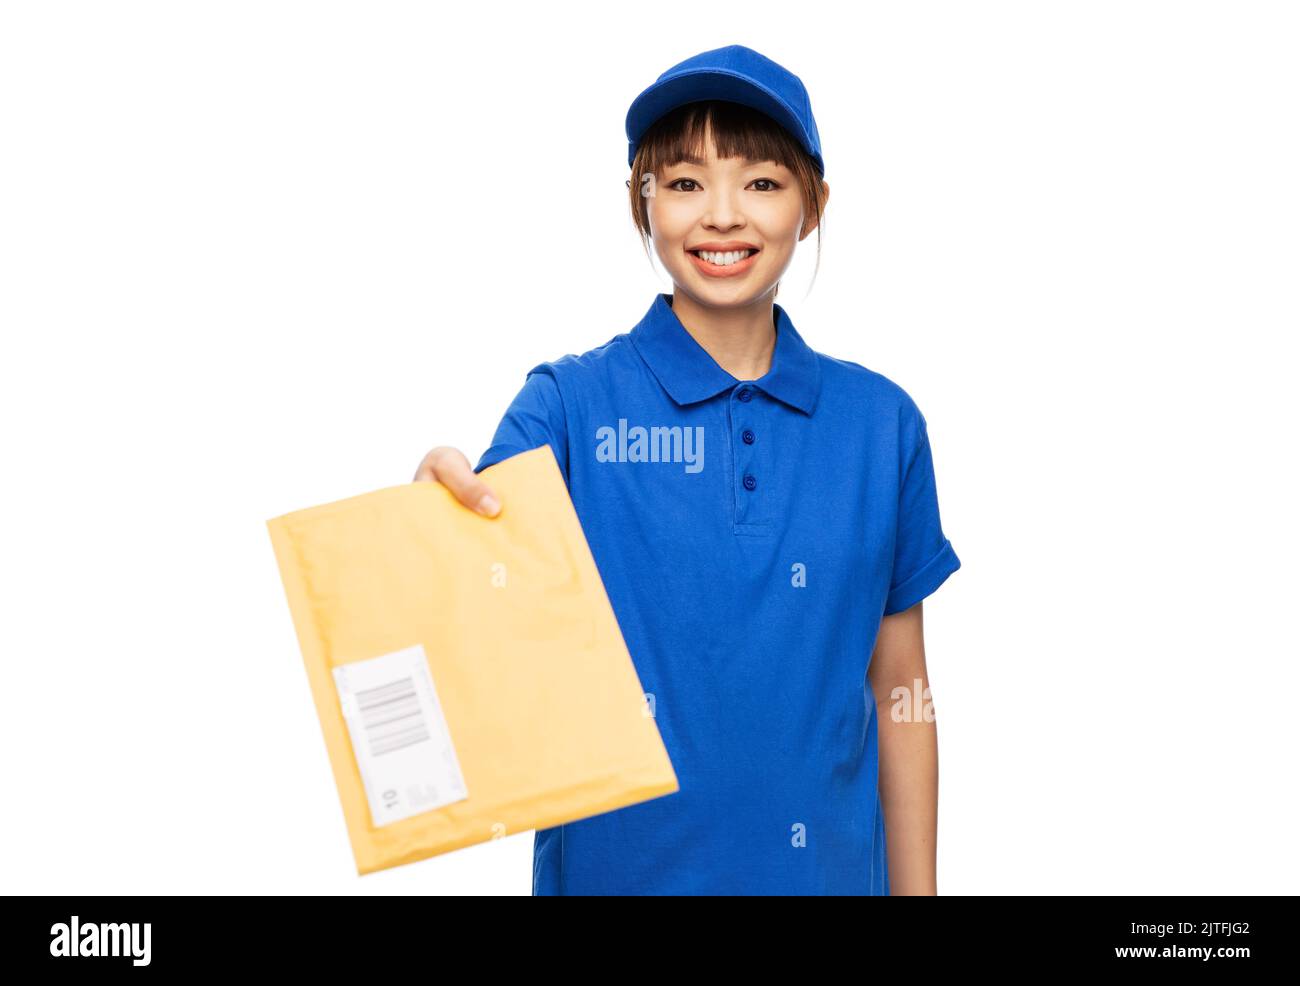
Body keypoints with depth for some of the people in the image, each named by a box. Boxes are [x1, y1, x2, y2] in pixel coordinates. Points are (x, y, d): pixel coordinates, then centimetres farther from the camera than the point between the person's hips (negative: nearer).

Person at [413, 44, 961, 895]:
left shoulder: (881, 422, -2)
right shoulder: (568, 405, -9)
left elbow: (899, 691, 2)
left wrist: (917, 886, 4)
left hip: (828, 866, 2)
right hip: (618, 865, -1)